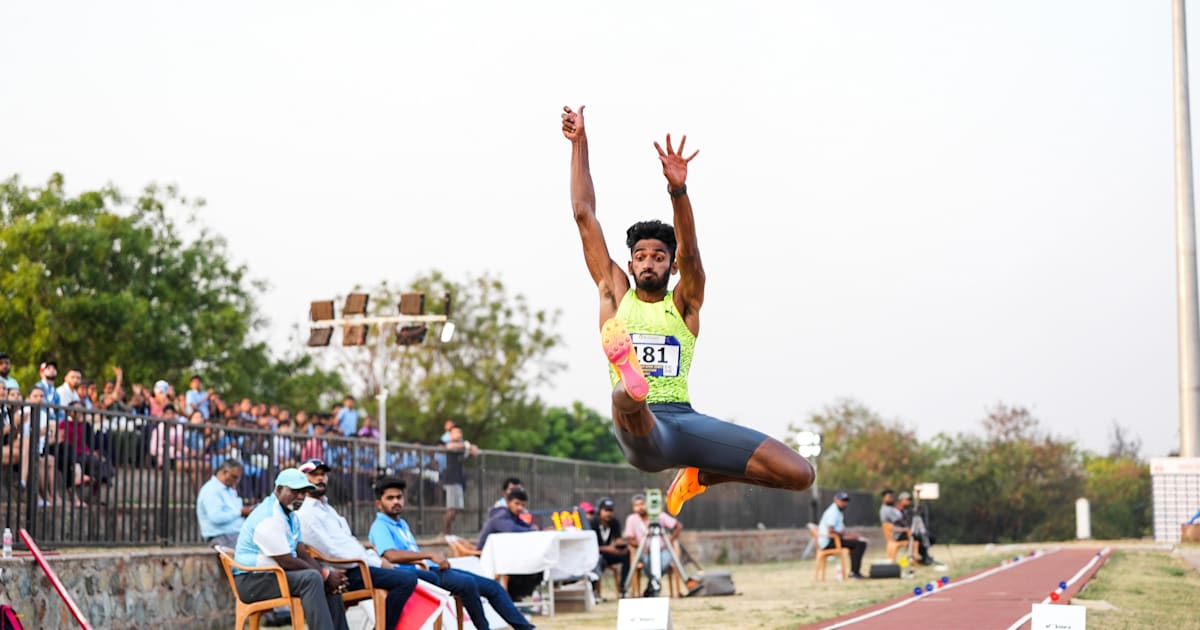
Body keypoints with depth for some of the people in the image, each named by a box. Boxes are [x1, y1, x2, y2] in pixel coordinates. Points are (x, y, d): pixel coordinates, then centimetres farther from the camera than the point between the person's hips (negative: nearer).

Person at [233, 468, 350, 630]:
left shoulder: (290, 515, 14)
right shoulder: (269, 518, -20)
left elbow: (303, 555, 8)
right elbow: (286, 562, -22)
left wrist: (328, 574, -10)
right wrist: (325, 574, -15)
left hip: (273, 575, 10)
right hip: (252, 580, -10)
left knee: (331, 583, 4)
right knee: (311, 578, -29)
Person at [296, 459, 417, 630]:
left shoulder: (328, 508, 24)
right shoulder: (305, 514, -7)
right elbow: (330, 551, -15)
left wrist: (378, 560, 6)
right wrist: (376, 563, -14)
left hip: (360, 564, 10)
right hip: (346, 574, -10)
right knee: (407, 579, -23)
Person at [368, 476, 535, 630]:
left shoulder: (402, 524, 24)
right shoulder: (380, 527, -6)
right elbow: (391, 555, -23)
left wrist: (439, 560, 8)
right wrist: (430, 555, -23)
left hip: (433, 569, 10)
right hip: (416, 573, -10)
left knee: (492, 586, 2)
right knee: (466, 583, -34)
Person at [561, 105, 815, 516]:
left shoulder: (684, 304, 16)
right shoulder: (615, 294, 18)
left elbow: (689, 252, -5)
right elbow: (584, 215, 15)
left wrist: (678, 190, -23)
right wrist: (578, 143, 13)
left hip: (686, 421, 2)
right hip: (642, 431, -2)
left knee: (799, 474, -9)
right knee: (626, 403, -39)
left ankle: (700, 476, 13)